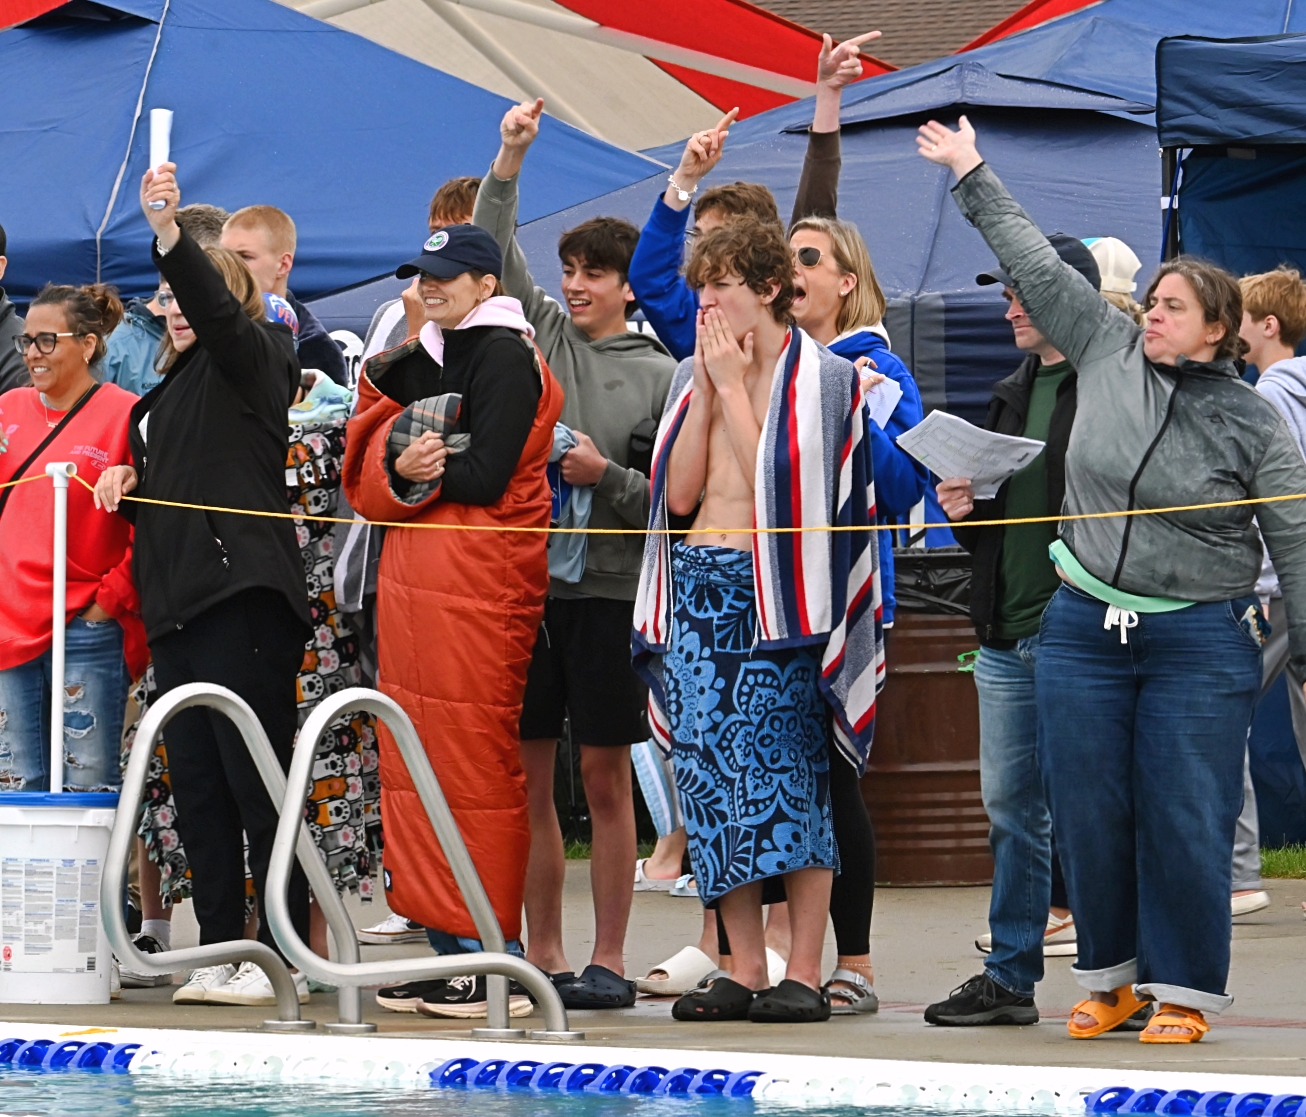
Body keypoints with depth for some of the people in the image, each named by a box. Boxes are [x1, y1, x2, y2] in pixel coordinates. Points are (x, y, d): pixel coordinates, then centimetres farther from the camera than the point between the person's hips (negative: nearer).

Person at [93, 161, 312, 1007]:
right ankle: (222, 952, 10)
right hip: (177, 603, 9)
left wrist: (169, 232, -35)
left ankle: (287, 957, -7)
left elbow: (215, 308, -21)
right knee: (197, 782, 7)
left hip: (242, 595, -9)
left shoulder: (251, 361, 0)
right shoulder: (168, 393, 23)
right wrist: (128, 484, 9)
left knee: (257, 778, -9)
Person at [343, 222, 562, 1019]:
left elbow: (484, 477, -16)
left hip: (480, 585, -9)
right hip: (413, 578, 9)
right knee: (417, 764, 8)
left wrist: (422, 473, -3)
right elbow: (367, 478, 12)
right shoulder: (423, 360, 19)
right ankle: (449, 952, 12)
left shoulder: (504, 356, -6)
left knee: (474, 763, -8)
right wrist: (402, 472, -8)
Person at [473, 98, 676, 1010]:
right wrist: (510, 164, -8)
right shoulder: (543, 335, 11)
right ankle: (542, 955, 9)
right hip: (526, 580, 3)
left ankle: (609, 959, 4)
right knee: (530, 773, 3)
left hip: (608, 587, -3)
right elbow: (494, 255, 2)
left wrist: (606, 476, -14)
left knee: (605, 774, -1)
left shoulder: (658, 374, 2)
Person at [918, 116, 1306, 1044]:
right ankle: (1111, 976, 19)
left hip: (1201, 643, -4)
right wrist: (973, 176, 16)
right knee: (1089, 815, 4)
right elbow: (1039, 265, 12)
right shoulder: (1108, 352, 5)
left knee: (1185, 821, -4)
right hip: (1084, 627, 4)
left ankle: (1184, 991, 6)